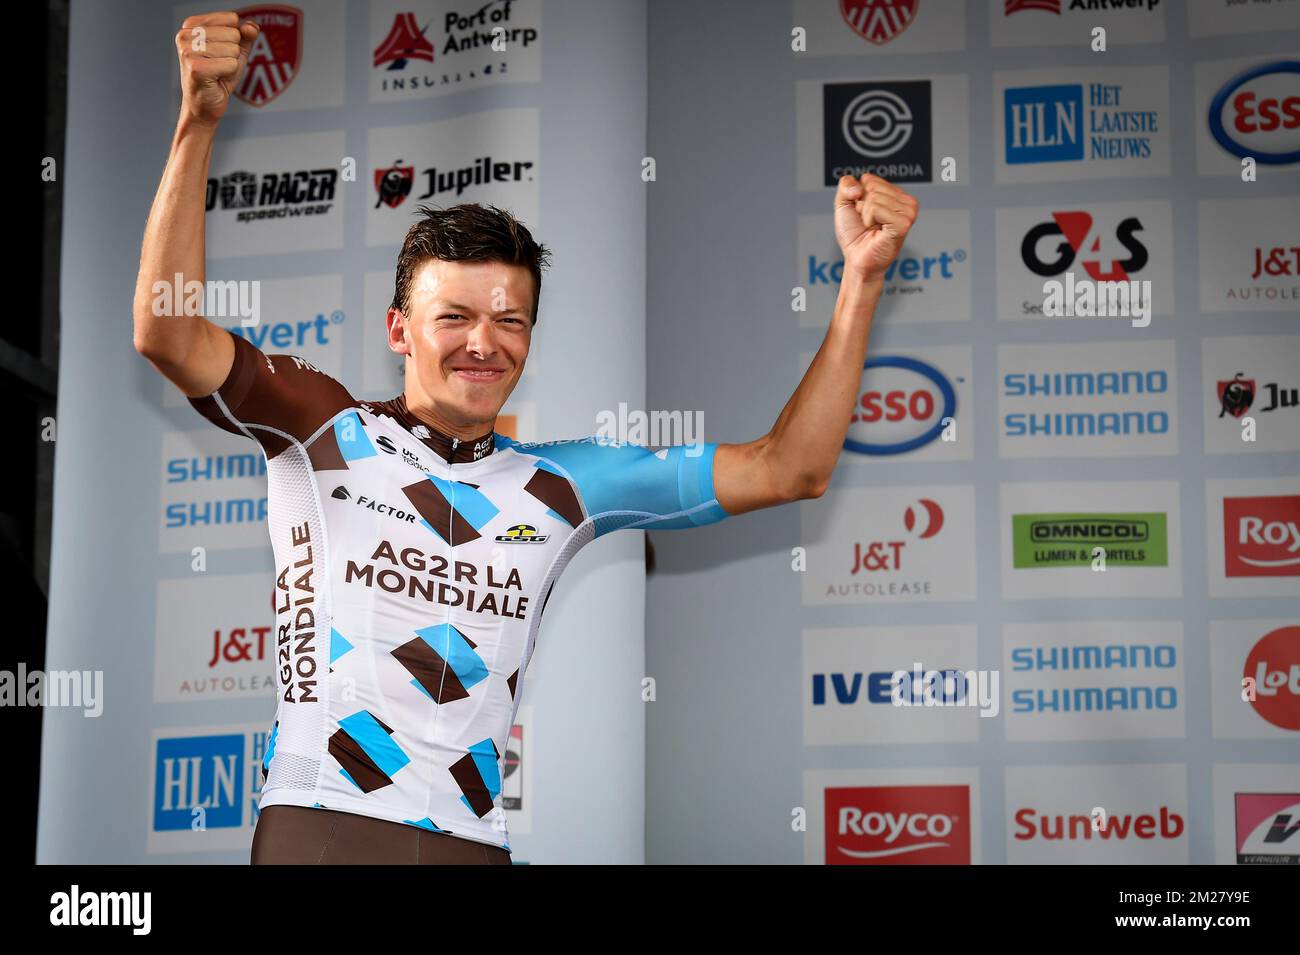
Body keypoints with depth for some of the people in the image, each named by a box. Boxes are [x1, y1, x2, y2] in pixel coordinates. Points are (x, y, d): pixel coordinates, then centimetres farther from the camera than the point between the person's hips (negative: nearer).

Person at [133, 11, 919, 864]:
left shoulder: (563, 484, 14)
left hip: (472, 841, 3)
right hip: (319, 825, -3)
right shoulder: (325, 430, 6)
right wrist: (199, 123, -16)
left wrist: (861, 280, 5)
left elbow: (786, 471, 13)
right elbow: (170, 335, -7)